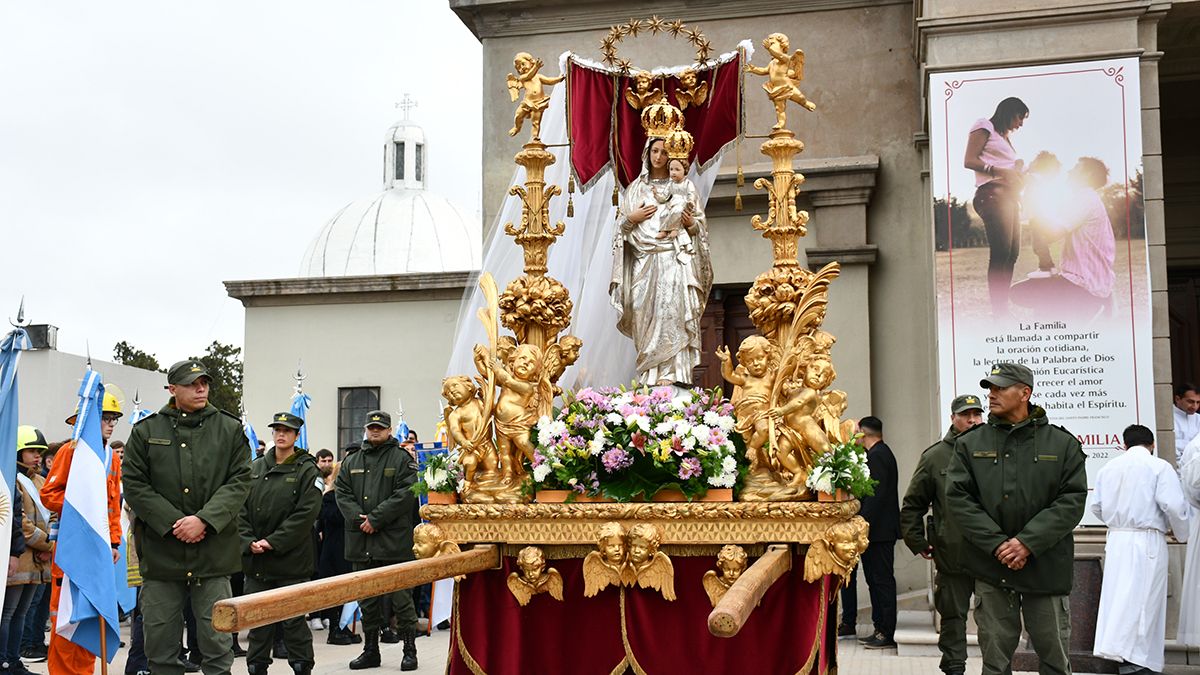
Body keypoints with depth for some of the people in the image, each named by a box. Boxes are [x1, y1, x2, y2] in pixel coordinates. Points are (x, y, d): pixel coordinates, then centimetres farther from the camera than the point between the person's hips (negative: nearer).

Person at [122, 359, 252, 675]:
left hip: (213, 552, -1)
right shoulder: (146, 430, 5)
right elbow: (134, 484, 0)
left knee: (217, 640, 3)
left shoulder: (230, 428, 5)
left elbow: (239, 481, -1)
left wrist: (204, 519, -13)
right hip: (160, 551, 1)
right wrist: (173, 523, -10)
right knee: (160, 639, 8)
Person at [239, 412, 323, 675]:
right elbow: (241, 508, 6)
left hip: (291, 561, -4)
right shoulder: (255, 468, 10)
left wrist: (272, 542, -15)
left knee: (293, 619, 1)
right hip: (255, 559, 4)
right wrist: (249, 541, -8)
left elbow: (305, 514, -12)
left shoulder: (307, 470, -4)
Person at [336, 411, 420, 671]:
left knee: (401, 597, -1)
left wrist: (375, 519, -15)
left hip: (394, 540, -5)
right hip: (361, 541, 5)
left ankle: (410, 650, 7)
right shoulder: (351, 462, 16)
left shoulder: (402, 459, 0)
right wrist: (358, 518, -10)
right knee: (367, 600, 12)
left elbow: (405, 494, -10)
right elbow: (342, 493, 8)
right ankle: (371, 650, 21)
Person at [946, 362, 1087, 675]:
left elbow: (1073, 500, -5)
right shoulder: (970, 444, 6)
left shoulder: (1062, 443, 3)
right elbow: (958, 498, -2)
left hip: (1047, 567, -1)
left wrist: (1028, 543, -15)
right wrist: (997, 544, -13)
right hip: (991, 569, 1)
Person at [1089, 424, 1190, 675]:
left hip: (1116, 539, 5)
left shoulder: (1108, 467, 9)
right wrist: (1182, 532, 4)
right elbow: (1173, 505, -14)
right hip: (1148, 540, -5)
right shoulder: (1159, 467, -6)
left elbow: (1096, 506, 12)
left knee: (1118, 595, 9)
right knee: (1143, 598, -2)